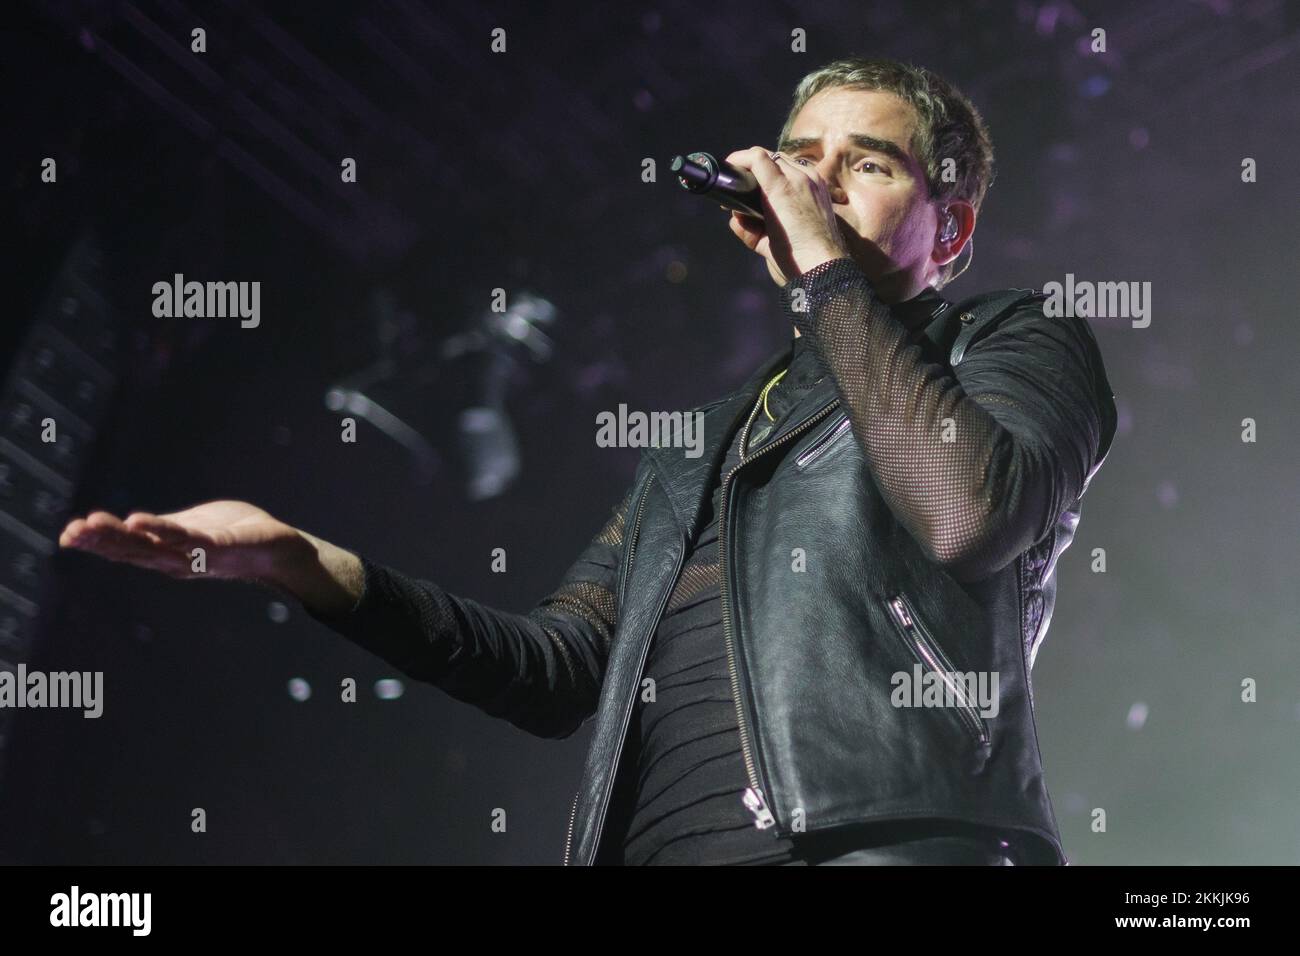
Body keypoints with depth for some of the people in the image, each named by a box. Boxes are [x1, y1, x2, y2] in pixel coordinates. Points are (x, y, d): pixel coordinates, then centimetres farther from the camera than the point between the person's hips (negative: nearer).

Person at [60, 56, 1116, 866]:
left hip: (892, 841, -6)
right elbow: (560, 668, 21)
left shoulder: (1013, 344, 14)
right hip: (654, 841, 6)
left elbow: (966, 509, -9)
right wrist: (315, 568, 8)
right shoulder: (701, 440, 30)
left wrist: (832, 269, 1)